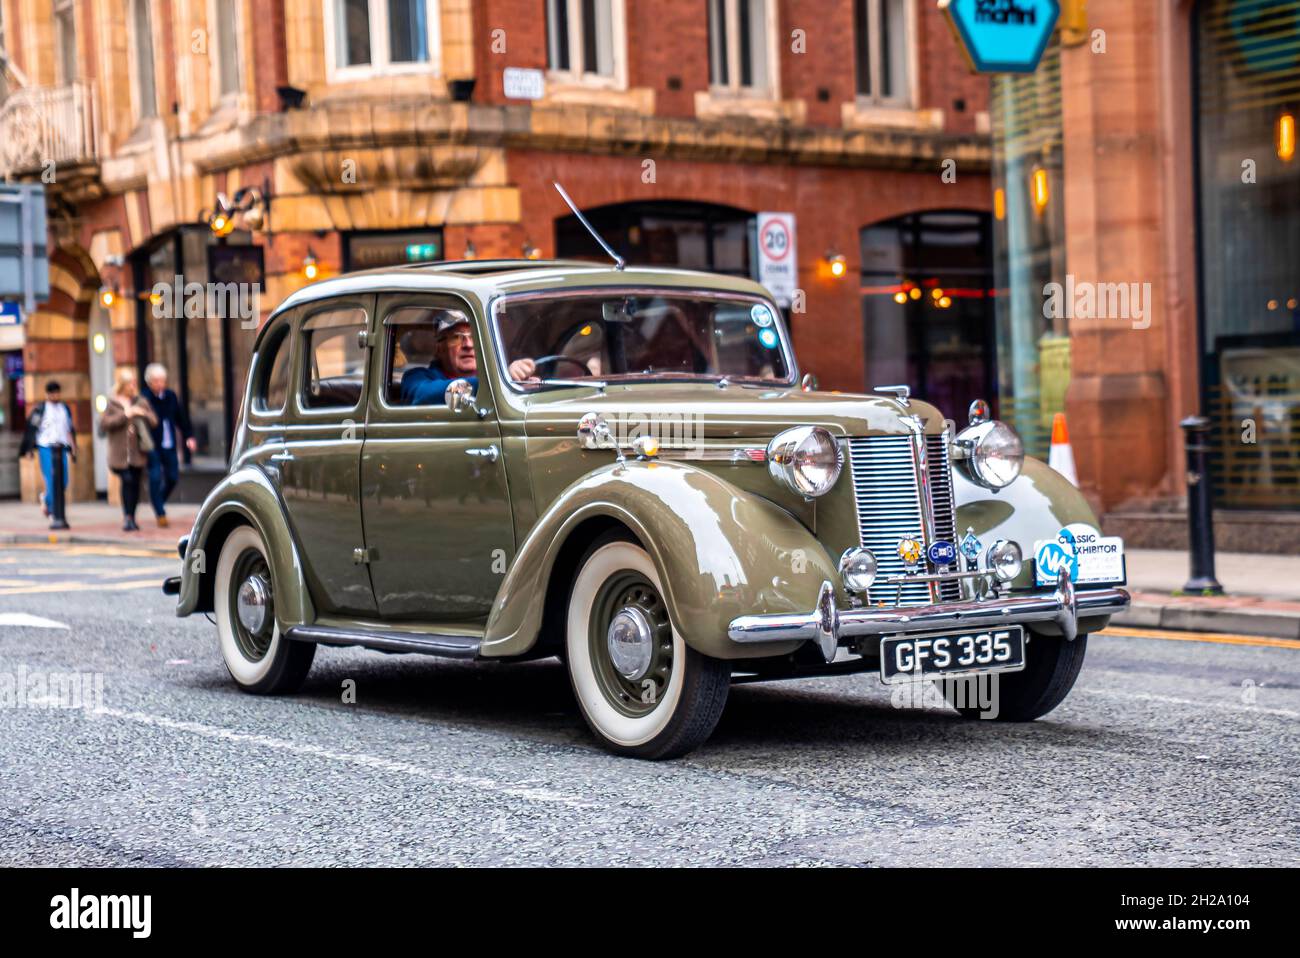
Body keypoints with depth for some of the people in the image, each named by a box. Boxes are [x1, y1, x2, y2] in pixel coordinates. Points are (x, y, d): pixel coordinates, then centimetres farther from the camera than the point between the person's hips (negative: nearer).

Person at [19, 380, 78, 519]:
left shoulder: (65, 408, 14)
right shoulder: (40, 409, 0)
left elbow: (70, 430, 19)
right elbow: (32, 428, -1)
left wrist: (73, 449, 16)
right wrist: (31, 448, -7)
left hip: (61, 448, 4)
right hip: (46, 447, -4)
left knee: (63, 481, 2)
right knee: (52, 480, -10)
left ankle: (47, 499, 29)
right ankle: (54, 510, -3)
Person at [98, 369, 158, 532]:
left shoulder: (140, 401, 11)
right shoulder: (113, 404, 3)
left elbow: (154, 421, 11)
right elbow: (104, 423, -9)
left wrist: (142, 413, -9)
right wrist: (124, 415, -14)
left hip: (137, 451, 3)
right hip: (120, 453, -3)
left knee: (135, 483, 4)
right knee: (127, 481, -14)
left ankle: (130, 518, 15)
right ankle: (127, 517, -7)